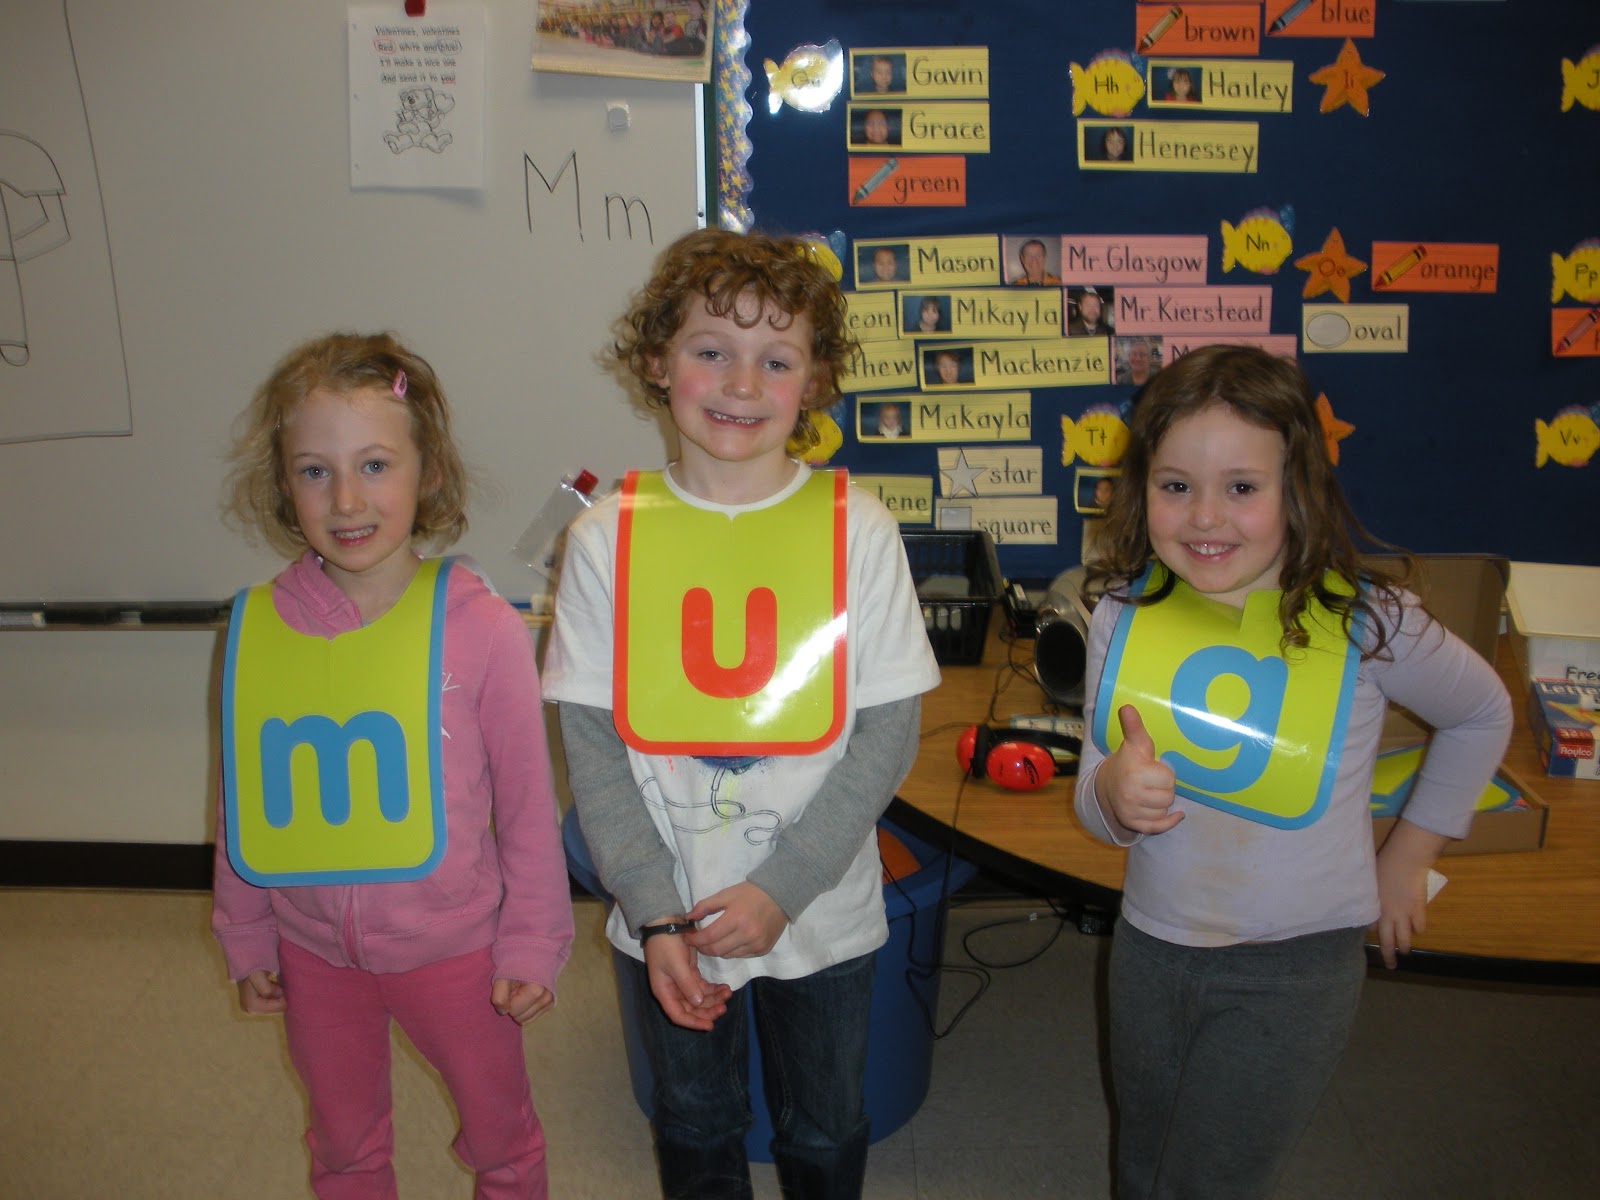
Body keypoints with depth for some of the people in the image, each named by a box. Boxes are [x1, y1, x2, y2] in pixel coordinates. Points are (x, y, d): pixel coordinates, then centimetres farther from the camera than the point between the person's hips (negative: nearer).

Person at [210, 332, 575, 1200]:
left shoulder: (481, 629, -19)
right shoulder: (255, 629, -10)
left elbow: (527, 805, -10)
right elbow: (239, 800, 2)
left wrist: (532, 945, -5)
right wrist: (244, 937, 9)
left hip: (452, 946, -2)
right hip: (312, 950, 3)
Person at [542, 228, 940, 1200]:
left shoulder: (856, 528, -10)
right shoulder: (608, 537, -8)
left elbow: (890, 732, -10)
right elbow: (590, 743, -6)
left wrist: (780, 888, -16)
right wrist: (655, 911, -12)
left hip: (821, 918, 0)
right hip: (666, 922, 1)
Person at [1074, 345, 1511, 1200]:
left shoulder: (1364, 620, -17)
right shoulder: (1125, 613, -9)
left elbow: (1481, 717, 4)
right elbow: (1095, 808, 0)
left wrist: (1409, 856, 7)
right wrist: (1111, 794, -23)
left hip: (1294, 967, -3)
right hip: (1150, 946, 4)